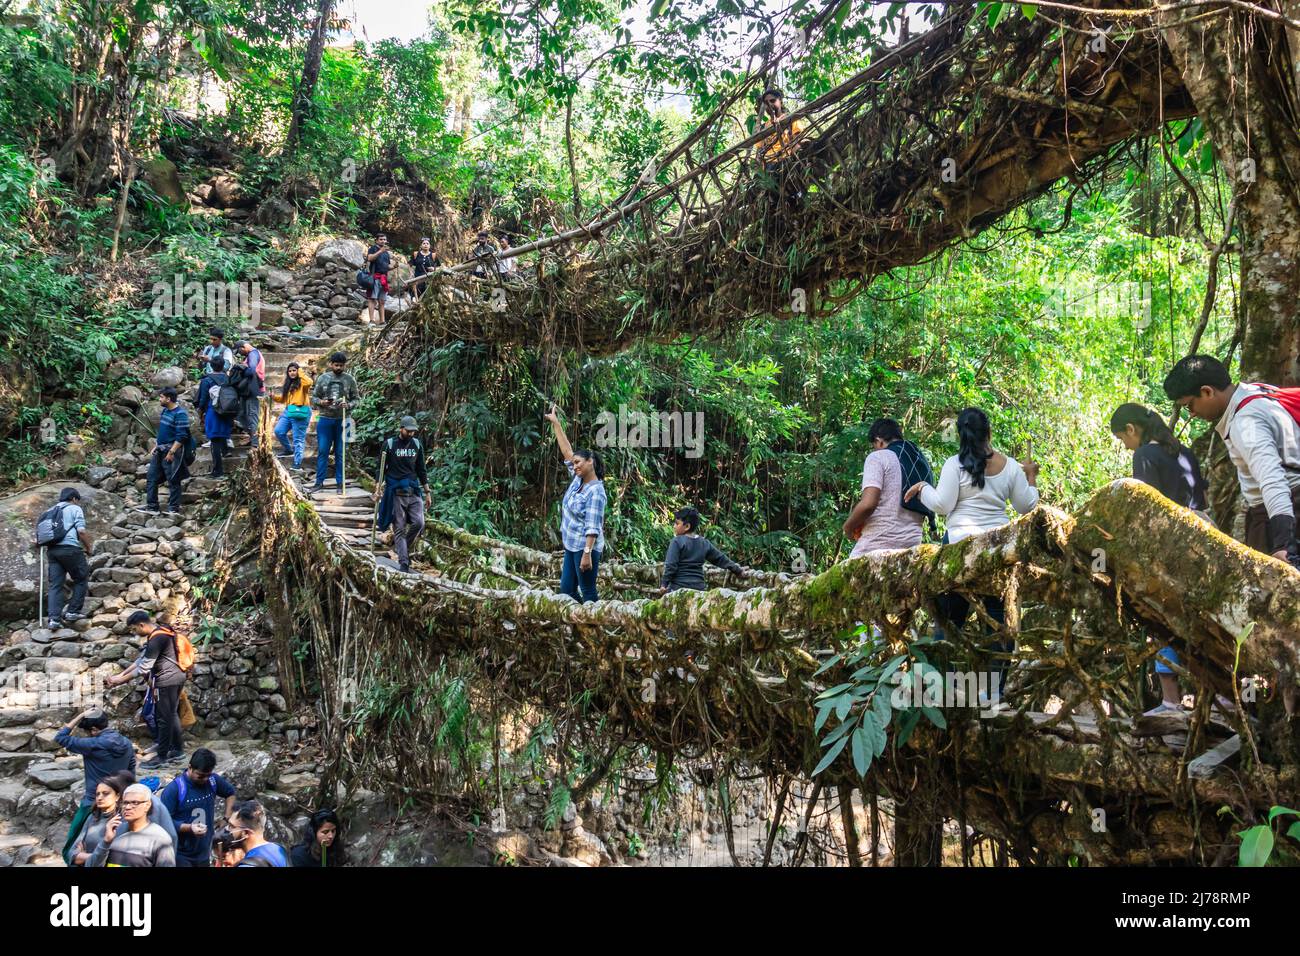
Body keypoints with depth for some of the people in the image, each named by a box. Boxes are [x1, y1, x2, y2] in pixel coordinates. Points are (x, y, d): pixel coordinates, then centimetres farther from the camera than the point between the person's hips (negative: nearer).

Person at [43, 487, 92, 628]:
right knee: (81, 579, 10)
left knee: (55, 585, 4)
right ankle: (73, 612, 8)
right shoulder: (75, 509, 5)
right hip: (70, 548, -6)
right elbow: (81, 531, -8)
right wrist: (89, 547, 5)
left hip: (51, 549, 6)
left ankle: (54, 618, -5)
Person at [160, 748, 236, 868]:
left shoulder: (213, 781, -4)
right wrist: (189, 828, -28)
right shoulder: (174, 789, -18)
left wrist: (227, 817, 3)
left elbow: (230, 793, 16)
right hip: (180, 855, -5)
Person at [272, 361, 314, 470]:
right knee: (279, 431, -3)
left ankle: (298, 463, -2)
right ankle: (288, 451, 18)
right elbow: (284, 399, 24)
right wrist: (274, 397, 6)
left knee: (298, 439, -4)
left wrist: (300, 373, -13)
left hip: (300, 413, -7)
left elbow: (309, 382, -27)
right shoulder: (288, 384, 18)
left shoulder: (302, 382, -3)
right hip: (288, 412, 7)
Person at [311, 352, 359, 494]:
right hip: (325, 419, 1)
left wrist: (348, 405, -17)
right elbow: (314, 397, 7)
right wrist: (321, 402, -14)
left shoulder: (350, 380, 1)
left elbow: (355, 399, 4)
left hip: (342, 420, 0)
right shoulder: (322, 378, 3)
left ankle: (340, 483, 12)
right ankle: (319, 481, 11)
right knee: (322, 451, 3)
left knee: (340, 453, 5)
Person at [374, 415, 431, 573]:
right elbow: (381, 468, 4)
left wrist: (427, 492, 14)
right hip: (395, 492, -3)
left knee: (419, 523, -13)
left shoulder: (417, 445, 10)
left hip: (414, 490, 3)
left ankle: (404, 547, 14)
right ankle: (403, 563, -2)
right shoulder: (389, 444, 0)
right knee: (399, 529, -3)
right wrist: (378, 489, -5)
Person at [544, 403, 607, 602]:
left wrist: (587, 553, -28)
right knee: (566, 590, 9)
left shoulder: (596, 492, -17)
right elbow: (567, 451, 11)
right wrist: (555, 423, 12)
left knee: (588, 592, -4)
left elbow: (592, 527, -22)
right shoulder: (578, 479, 6)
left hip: (585, 547, -9)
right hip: (571, 546, 9)